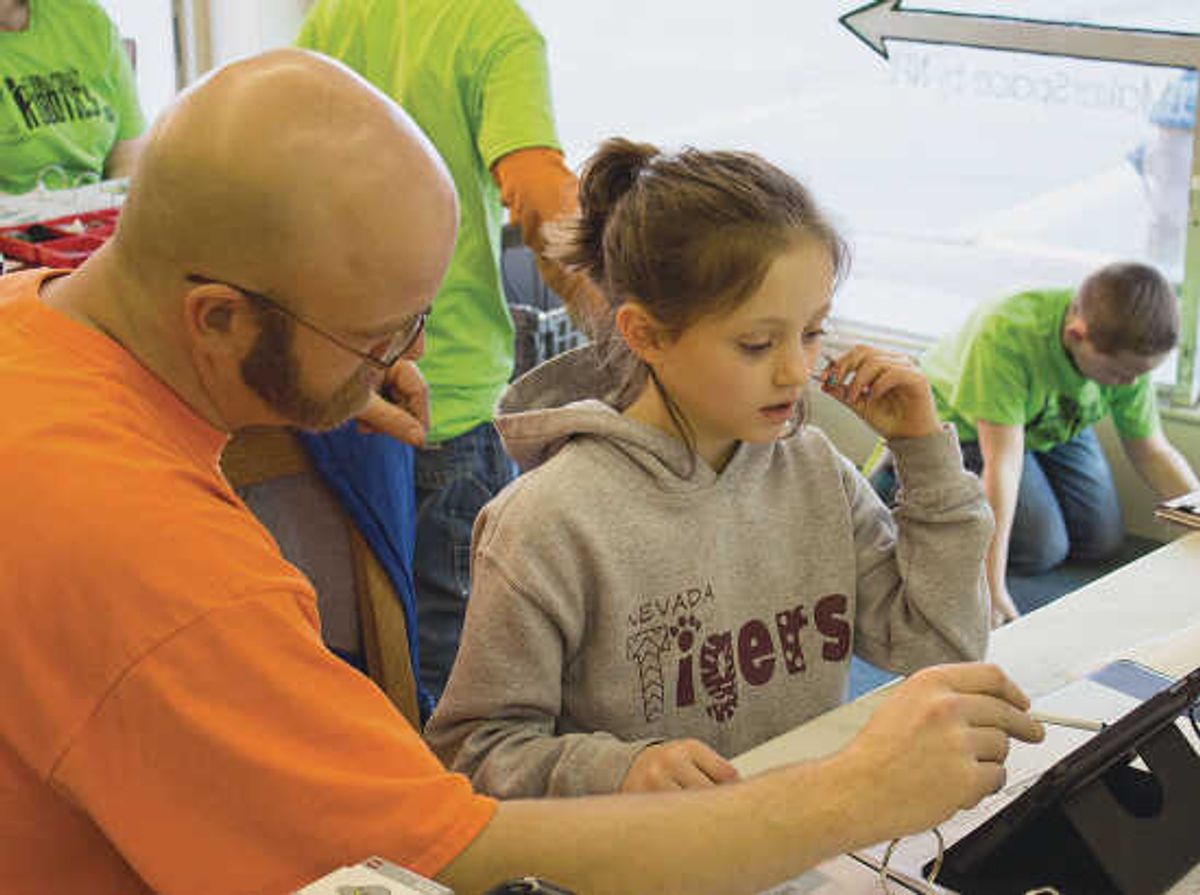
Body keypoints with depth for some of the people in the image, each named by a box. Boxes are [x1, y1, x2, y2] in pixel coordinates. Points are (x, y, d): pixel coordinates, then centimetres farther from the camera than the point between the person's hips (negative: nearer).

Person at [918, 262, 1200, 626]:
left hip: (1056, 425, 6)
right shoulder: (1005, 337, -42)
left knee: (1103, 542, -1)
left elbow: (1151, 451, -9)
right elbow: (1003, 460, -41)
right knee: (1043, 550, -16)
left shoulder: (1128, 350, -24)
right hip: (967, 428, -5)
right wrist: (992, 588, -41)